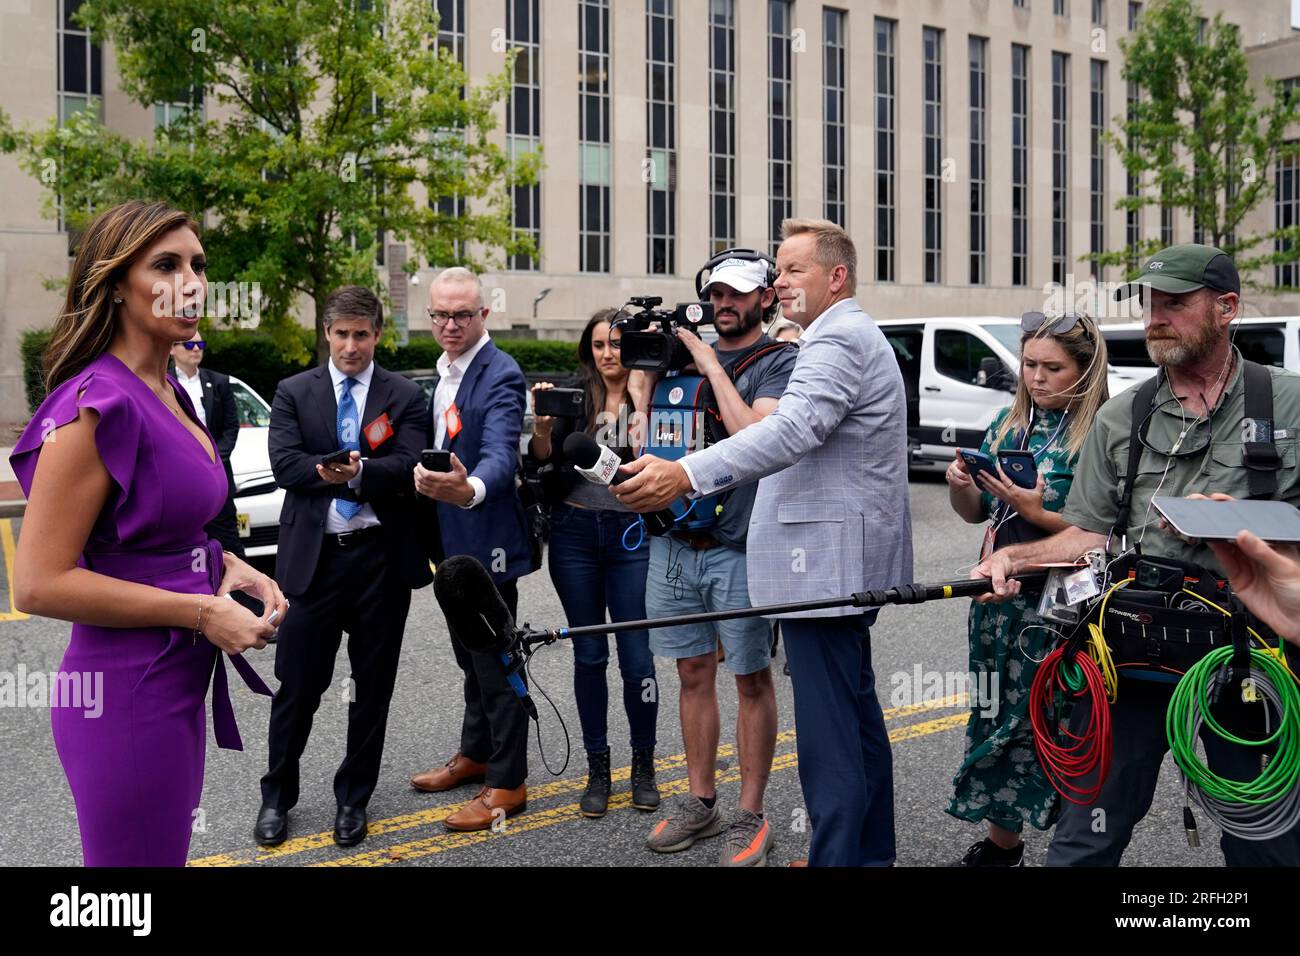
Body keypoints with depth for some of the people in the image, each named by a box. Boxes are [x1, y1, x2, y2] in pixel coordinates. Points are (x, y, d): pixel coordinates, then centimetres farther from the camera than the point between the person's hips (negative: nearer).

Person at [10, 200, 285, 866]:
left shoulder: (168, 392, 9)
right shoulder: (98, 404, -18)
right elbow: (39, 584, -21)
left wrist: (225, 565, 3)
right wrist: (201, 612, -19)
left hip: (178, 683, 9)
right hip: (127, 693, -9)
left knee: (169, 848, 21)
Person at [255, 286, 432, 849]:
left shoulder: (405, 397, 3)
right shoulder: (294, 393, 6)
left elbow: (407, 467, -10)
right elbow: (284, 463, -7)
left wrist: (357, 471, -27)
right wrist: (330, 470, -21)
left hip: (382, 556, 0)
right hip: (313, 555, 0)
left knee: (372, 687, 9)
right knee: (297, 685, 5)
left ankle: (353, 799, 25)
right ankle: (277, 798, 24)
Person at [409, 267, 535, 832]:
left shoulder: (501, 376, -18)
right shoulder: (444, 373, 11)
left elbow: (500, 454, -33)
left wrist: (470, 489, -51)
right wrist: (430, 482, 9)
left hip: (486, 541, -9)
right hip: (451, 541, 9)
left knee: (496, 662, -1)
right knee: (471, 656, 21)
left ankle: (507, 783, 9)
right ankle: (475, 755, 36)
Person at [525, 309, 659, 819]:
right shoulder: (574, 397, 5)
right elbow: (545, 465, 0)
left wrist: (641, 391, -21)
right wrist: (542, 429, -18)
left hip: (631, 533, -2)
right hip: (575, 532, 2)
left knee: (636, 656, -2)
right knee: (589, 655, 8)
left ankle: (643, 764, 17)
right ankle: (597, 768, 19)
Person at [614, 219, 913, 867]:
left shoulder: (838, 339, -14)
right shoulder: (851, 336, 22)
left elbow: (791, 431, -30)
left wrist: (686, 474, -39)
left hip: (826, 561, -12)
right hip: (842, 559, 12)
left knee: (827, 729, -10)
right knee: (855, 711, 19)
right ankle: (871, 851, 31)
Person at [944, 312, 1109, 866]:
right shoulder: (1009, 423, 9)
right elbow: (976, 513, 15)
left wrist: (1037, 512, -21)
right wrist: (959, 484, -6)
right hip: (1001, 595, 6)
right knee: (999, 714, 12)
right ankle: (1000, 844, 26)